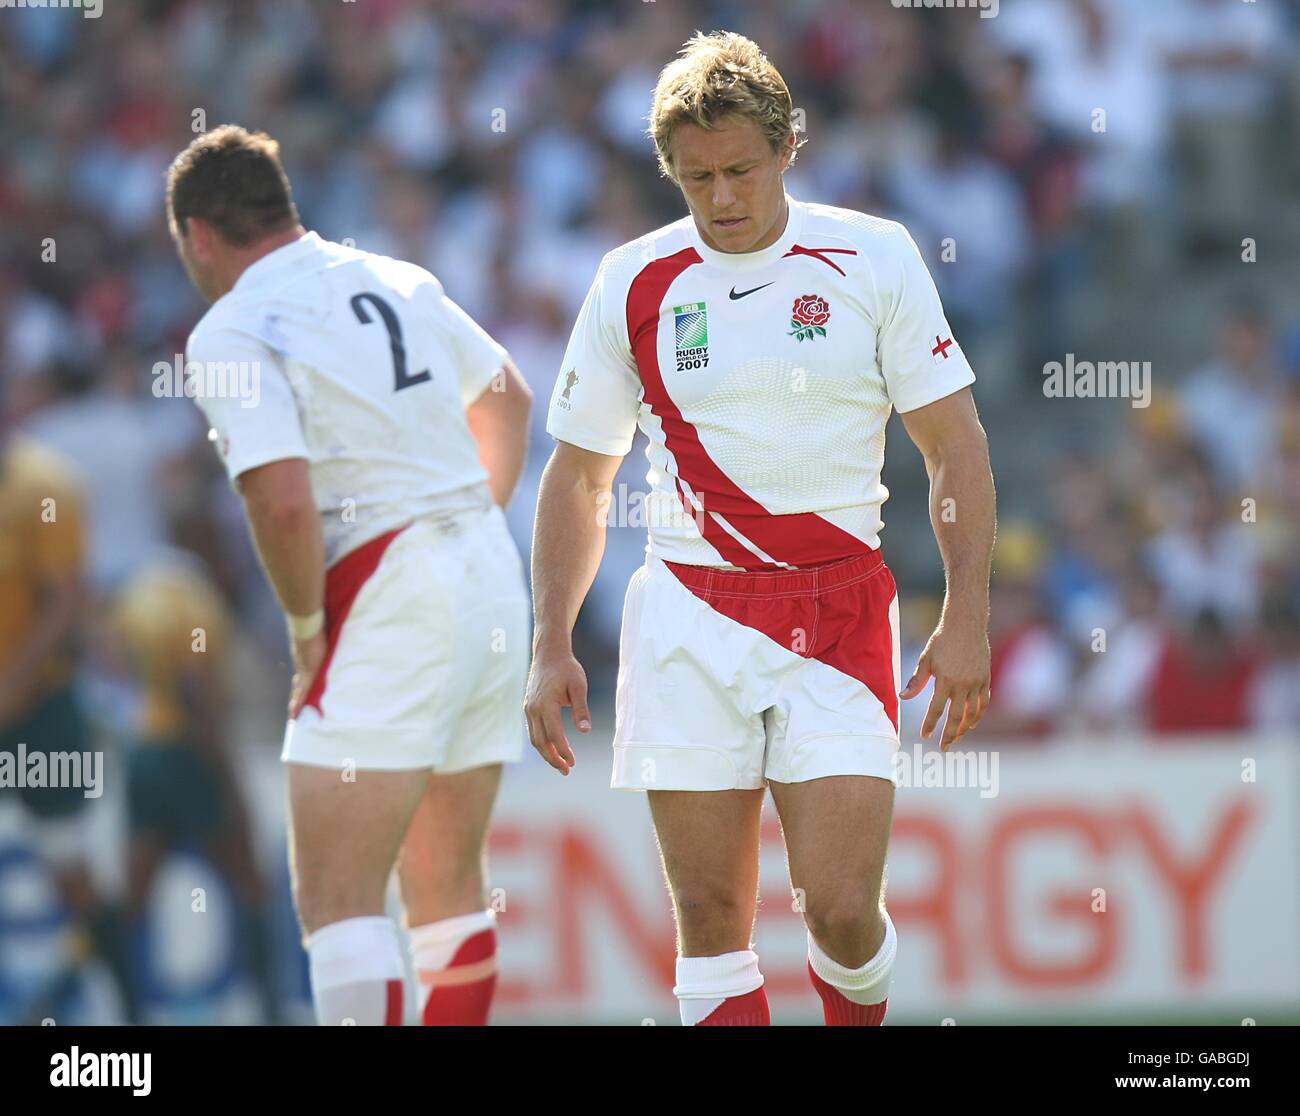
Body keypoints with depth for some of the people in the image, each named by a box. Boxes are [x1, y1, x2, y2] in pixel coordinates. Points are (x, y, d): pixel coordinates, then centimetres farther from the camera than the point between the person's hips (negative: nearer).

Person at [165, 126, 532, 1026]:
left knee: (337, 900, -9)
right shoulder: (399, 283, 14)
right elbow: (506, 399, 30)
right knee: (447, 886, 16)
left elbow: (284, 502, -21)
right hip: (491, 574, 8)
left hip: (387, 611, -8)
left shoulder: (233, 333, -9)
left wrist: (307, 631, -6)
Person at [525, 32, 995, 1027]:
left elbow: (955, 443, 3)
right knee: (711, 917, -1)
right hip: (689, 624, 1)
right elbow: (578, 476, 13)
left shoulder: (875, 260, 0)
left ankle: (859, 1018, 21)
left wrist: (967, 619, -6)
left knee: (841, 908, -9)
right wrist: (552, 647, 6)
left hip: (839, 621, -1)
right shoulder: (633, 286, 4)